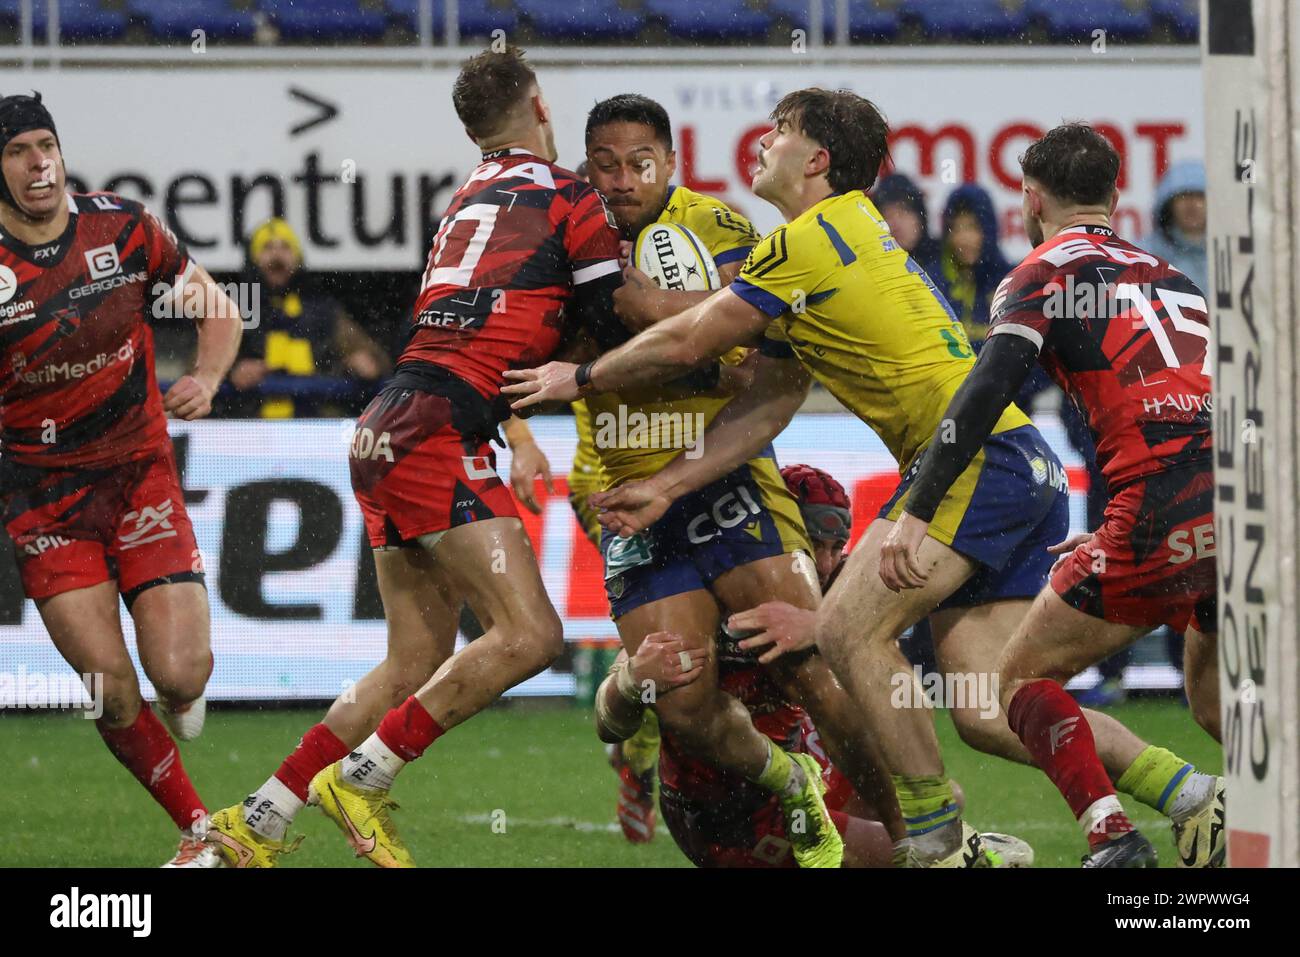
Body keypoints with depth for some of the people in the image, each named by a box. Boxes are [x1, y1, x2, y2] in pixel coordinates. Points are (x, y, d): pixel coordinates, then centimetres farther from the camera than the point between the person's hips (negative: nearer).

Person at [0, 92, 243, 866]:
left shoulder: (125, 229, -4)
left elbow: (220, 309, 10)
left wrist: (206, 380, -8)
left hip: (140, 472, 1)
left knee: (180, 673, -11)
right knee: (111, 690, -11)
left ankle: (182, 698, 28)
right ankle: (198, 830, 10)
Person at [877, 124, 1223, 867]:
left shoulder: (1047, 272, 8)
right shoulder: (1170, 277, 28)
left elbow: (988, 391, -7)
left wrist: (916, 513, -12)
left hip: (1162, 518, -6)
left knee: (1026, 680, 9)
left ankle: (1112, 833, -15)